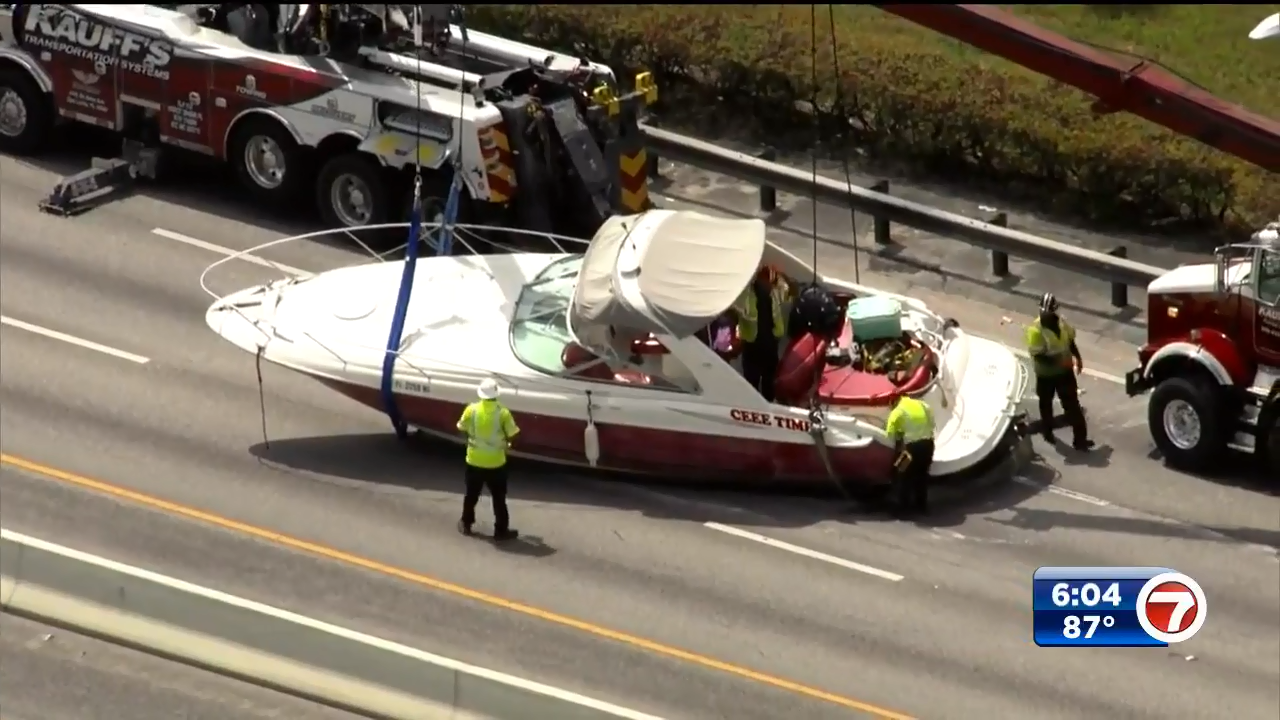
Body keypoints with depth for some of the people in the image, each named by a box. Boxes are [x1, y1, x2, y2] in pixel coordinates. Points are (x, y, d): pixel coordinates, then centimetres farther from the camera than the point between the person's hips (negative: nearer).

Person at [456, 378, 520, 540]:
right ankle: (501, 529, 9)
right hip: (496, 461, -2)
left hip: (474, 460, 2)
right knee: (498, 497, 8)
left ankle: (466, 524, 29)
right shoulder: (503, 412, -15)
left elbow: (462, 427, 4)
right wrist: (506, 443, 12)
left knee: (472, 494, 19)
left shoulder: (472, 409, -10)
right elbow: (512, 434, -10)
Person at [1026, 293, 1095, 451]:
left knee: (1072, 404, 5)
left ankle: (1080, 438, 9)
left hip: (1064, 370, 4)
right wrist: (1058, 361, -32)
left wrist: (1077, 357, 5)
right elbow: (1037, 355, -26)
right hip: (1046, 374, -4)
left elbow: (1070, 340, 10)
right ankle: (1047, 431, 42)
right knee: (1046, 403, 18)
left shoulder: (1060, 322, -7)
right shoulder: (1036, 330, -25)